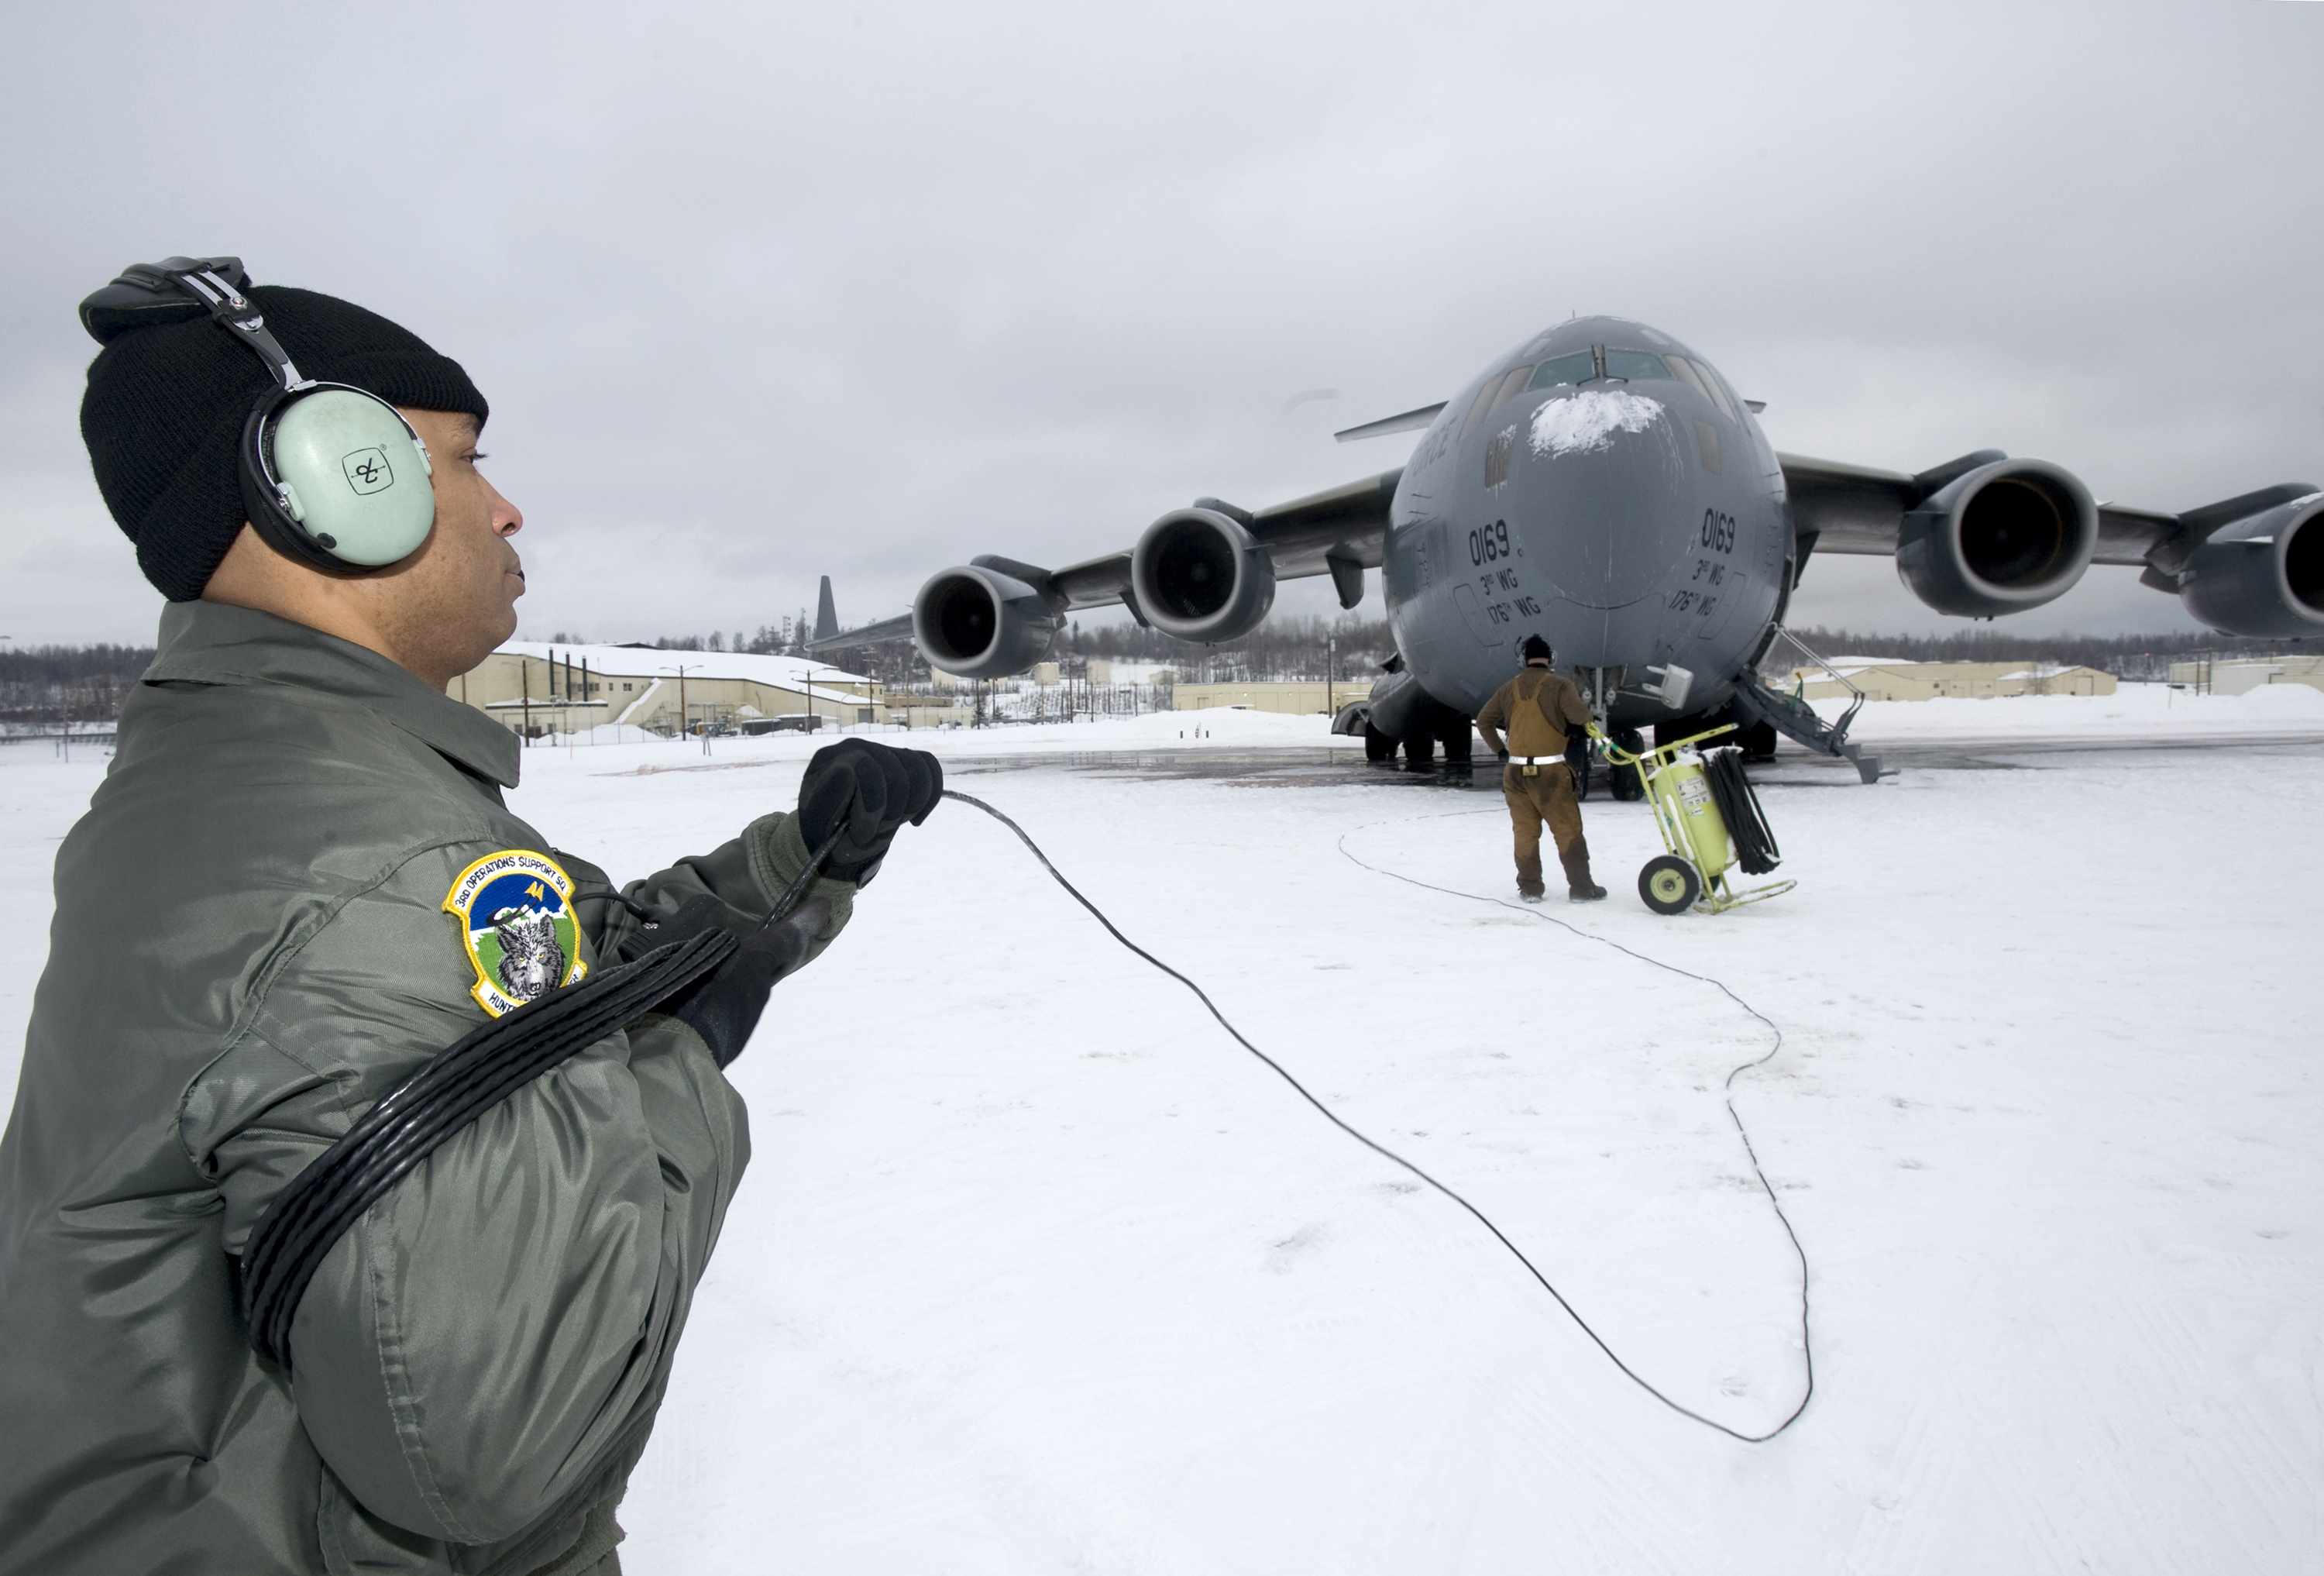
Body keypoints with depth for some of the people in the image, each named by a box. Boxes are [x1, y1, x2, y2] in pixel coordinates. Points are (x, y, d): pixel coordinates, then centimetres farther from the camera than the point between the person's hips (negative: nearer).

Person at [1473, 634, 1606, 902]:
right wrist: (1586, 707, 3)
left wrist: (1499, 750, 21)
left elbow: (1483, 721, 15)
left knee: (1526, 832, 11)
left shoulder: (1509, 688, 9)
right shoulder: (1559, 684, -7)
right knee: (1568, 831, 4)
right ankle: (1581, 887, 7)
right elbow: (1577, 715, -19)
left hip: (1516, 771, 4)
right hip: (1550, 771, -4)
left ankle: (1530, 888, 14)